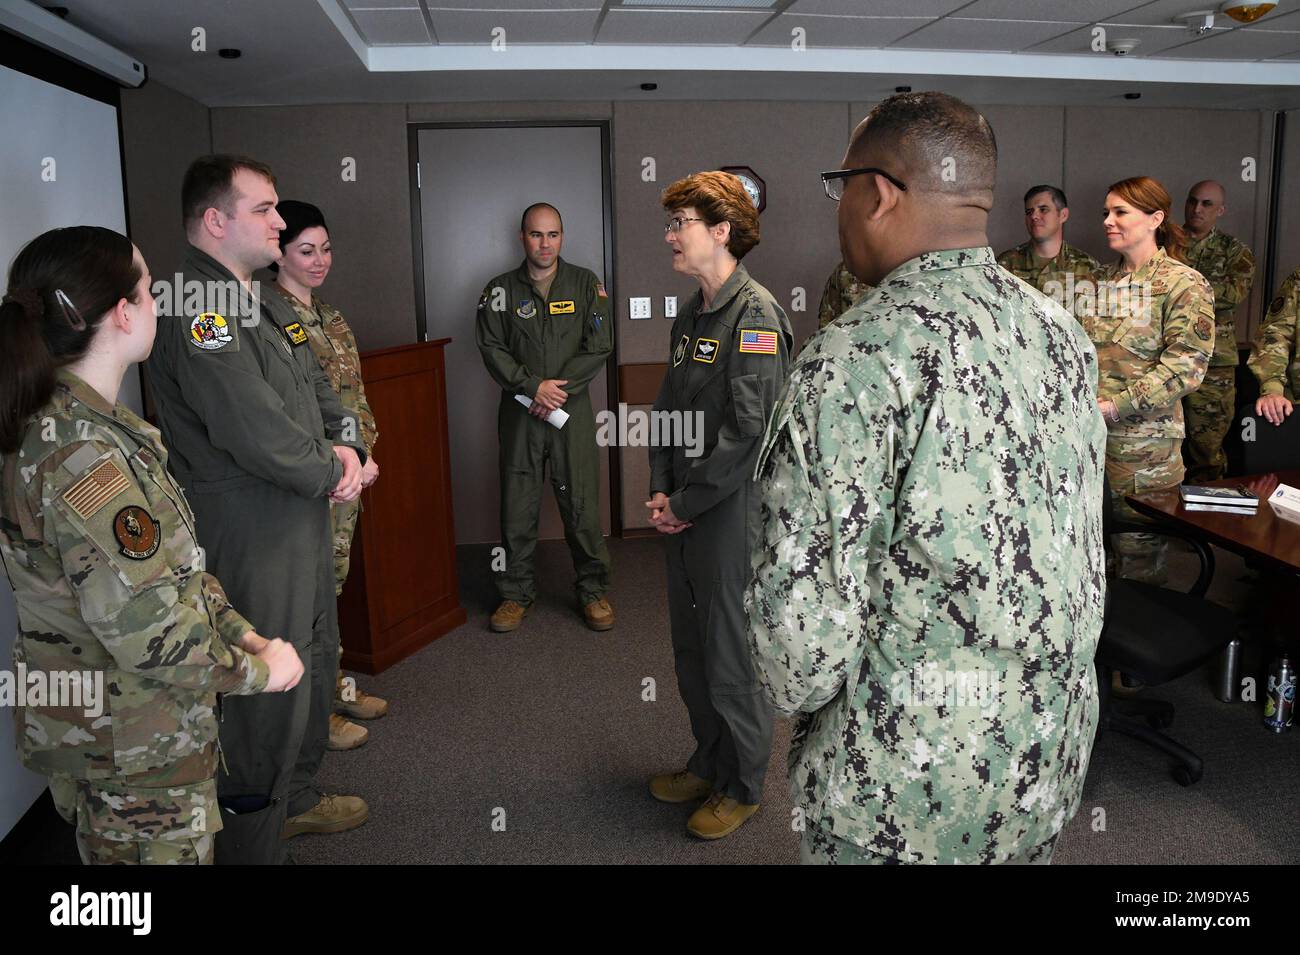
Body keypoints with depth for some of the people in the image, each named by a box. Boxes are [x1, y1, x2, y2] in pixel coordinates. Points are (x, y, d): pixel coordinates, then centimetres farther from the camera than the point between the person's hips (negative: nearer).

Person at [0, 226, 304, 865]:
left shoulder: (60, 424, 3)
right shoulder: (81, 459, -29)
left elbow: (167, 563, 8)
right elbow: (152, 635, -29)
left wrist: (241, 632, 0)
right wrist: (259, 670, -14)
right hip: (132, 760, -9)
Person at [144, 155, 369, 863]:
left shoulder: (261, 302, 14)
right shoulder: (196, 309, -20)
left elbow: (320, 389, 16)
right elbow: (253, 429, -27)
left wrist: (347, 446, -4)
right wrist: (331, 474, -13)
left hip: (304, 519, 11)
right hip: (248, 537, -10)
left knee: (314, 663, 23)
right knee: (267, 691, 0)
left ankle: (294, 797, 43)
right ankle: (251, 838, 19)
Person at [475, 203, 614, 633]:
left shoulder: (586, 284, 6)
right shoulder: (500, 290, 7)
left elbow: (599, 346, -1)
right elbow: (492, 348, 0)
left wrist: (560, 388, -10)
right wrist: (535, 386, -12)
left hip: (573, 408, -1)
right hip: (519, 412, 1)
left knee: (582, 503, 0)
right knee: (517, 505, 4)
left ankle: (594, 590, 14)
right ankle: (516, 592, 18)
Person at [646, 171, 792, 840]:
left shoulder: (754, 314, -15)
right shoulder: (691, 314, 12)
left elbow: (750, 431, -21)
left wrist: (685, 502, -15)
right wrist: (659, 490, 2)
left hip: (732, 512, -8)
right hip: (685, 513, 8)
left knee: (732, 657, 5)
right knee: (691, 651, 18)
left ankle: (743, 786, 25)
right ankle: (708, 764, 37)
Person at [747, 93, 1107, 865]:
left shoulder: (855, 362, -25)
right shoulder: (1064, 334, -1)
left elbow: (805, 606, -24)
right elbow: (1083, 552, 7)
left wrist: (796, 690, -3)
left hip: (905, 786, -6)